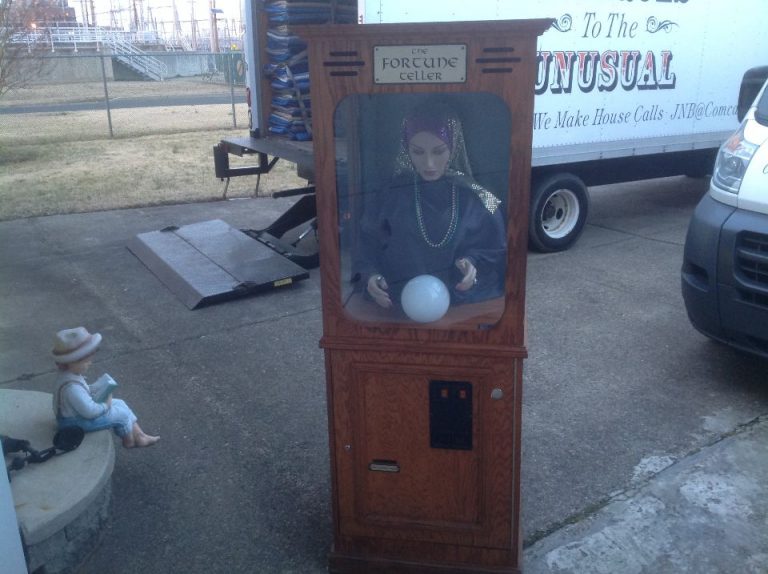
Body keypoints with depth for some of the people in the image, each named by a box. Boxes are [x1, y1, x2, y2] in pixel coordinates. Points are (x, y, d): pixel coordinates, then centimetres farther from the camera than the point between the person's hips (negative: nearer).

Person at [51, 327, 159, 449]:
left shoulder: (69, 373, -6)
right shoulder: (72, 388, -38)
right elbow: (89, 411, -33)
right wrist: (105, 405, -17)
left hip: (79, 411, 10)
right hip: (77, 421, -10)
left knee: (119, 404, 11)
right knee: (121, 414, -3)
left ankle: (139, 436, 19)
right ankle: (129, 441, 24)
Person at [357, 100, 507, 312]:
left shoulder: (476, 198, 2)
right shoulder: (392, 195, 3)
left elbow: (497, 251, 9)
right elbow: (368, 246, 9)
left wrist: (473, 262, -11)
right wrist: (371, 275, -11)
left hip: (468, 306, 1)